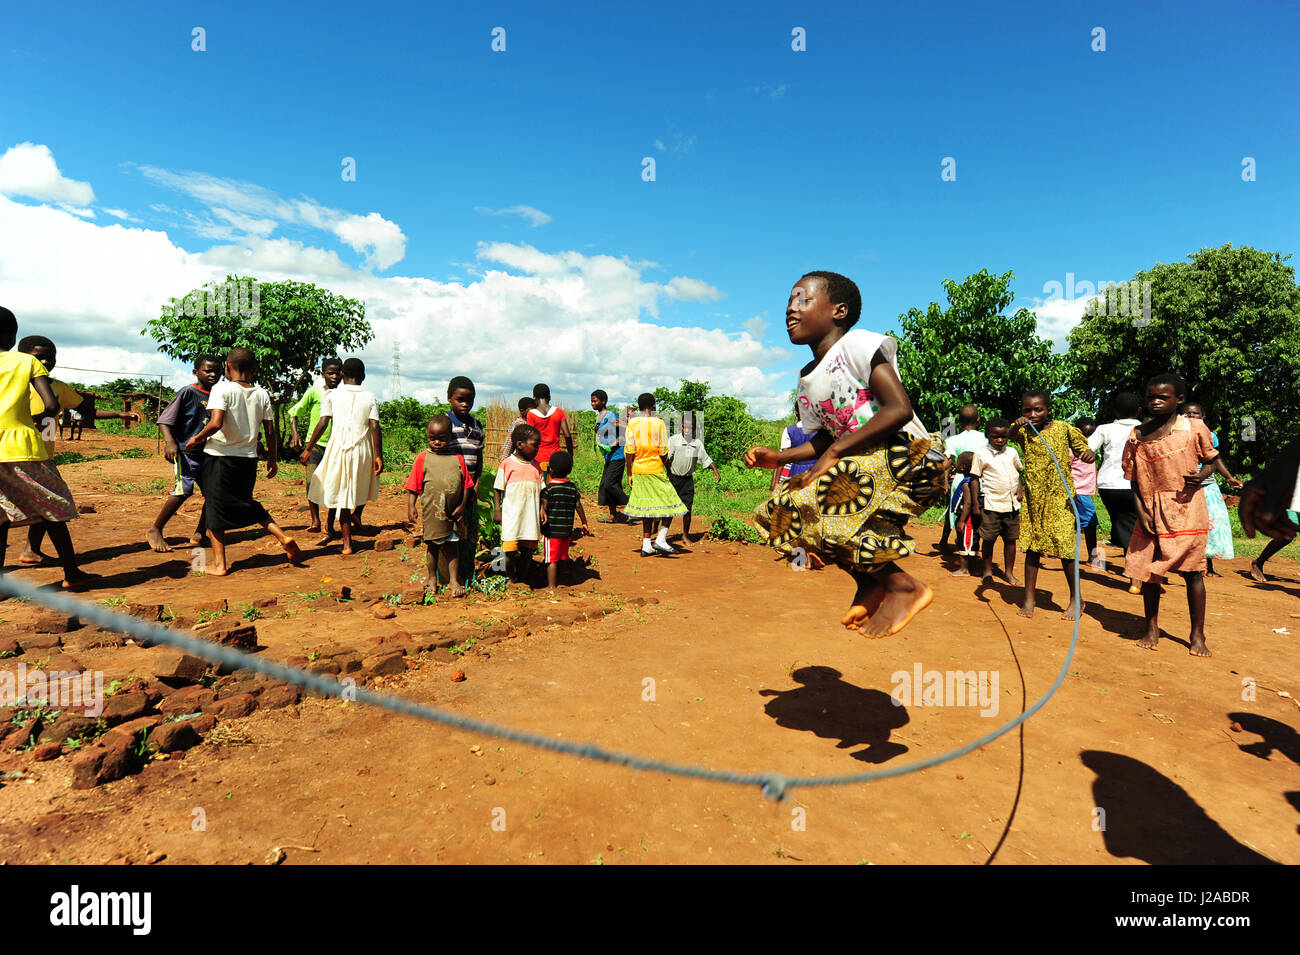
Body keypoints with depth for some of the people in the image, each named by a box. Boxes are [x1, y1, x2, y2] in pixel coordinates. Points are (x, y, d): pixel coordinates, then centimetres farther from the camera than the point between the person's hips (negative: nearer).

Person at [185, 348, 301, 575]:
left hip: (220, 456, -5)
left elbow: (216, 423, -22)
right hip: (248, 458, 5)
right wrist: (273, 459, 14)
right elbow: (271, 432, 3)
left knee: (215, 508, 6)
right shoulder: (261, 394, 3)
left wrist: (197, 438, -5)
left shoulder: (222, 389, -10)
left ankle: (219, 564, 9)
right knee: (246, 503, 23)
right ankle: (283, 537, 7)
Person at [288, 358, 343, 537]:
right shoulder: (314, 392, 1)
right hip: (315, 444, -3)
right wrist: (294, 435, -9)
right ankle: (315, 520, -8)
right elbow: (294, 412, 4)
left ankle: (329, 525, 13)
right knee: (312, 481, -18)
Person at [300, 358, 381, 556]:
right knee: (361, 489, 23)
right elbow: (375, 428, -5)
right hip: (363, 449, 1)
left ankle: (347, 543, 6)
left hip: (339, 447, -1)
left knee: (342, 495, 5)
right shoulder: (370, 398, 4)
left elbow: (322, 424, -4)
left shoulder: (331, 395, 2)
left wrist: (308, 449, 3)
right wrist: (379, 456, -3)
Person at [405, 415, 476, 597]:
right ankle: (432, 579, 28)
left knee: (452, 546, 9)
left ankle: (454, 580, 18)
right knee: (432, 546, 12)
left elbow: (466, 484, 3)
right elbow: (413, 486, -2)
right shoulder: (423, 458, -3)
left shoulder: (458, 459, 0)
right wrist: (411, 507, -8)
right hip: (431, 512, -1)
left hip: (452, 513, 1)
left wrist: (462, 506, -4)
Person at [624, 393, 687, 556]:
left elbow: (629, 451, 0)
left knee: (646, 506, 11)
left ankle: (646, 545, 11)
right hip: (655, 469, -4)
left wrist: (629, 474, 6)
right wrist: (665, 466, 9)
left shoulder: (632, 423, 3)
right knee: (670, 503, 6)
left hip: (638, 470, 4)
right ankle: (660, 539, -6)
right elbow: (664, 452, -7)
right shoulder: (659, 423, -6)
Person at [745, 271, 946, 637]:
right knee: (783, 510, 5)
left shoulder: (858, 343, -10)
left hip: (909, 456, -9)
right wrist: (780, 457, 7)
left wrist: (835, 452, -19)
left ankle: (902, 586, -11)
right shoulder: (807, 381, 13)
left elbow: (899, 409, -19)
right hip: (859, 466, 9)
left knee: (811, 505, -26)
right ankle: (870, 582, 7)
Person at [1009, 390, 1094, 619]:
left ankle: (1076, 599, 16)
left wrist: (1088, 455, -18)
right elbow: (1011, 437, -21)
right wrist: (1016, 426, -43)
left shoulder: (1063, 429, -2)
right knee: (1031, 546, 6)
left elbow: (1083, 450, 5)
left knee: (1065, 547, 0)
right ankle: (1029, 597, 16)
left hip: (1060, 497, -2)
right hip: (1033, 497, 2)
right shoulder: (1023, 432, 1)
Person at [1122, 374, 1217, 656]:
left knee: (1192, 570, 2)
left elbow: (1210, 460, 9)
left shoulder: (1194, 428, -1)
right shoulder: (1138, 435, 3)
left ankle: (1197, 635, 14)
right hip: (1152, 510, 2)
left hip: (1188, 508, -2)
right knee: (1149, 569, 6)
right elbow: (1134, 480, 6)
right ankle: (1151, 630, 20)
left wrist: (1201, 476, -13)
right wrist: (1141, 512, -3)